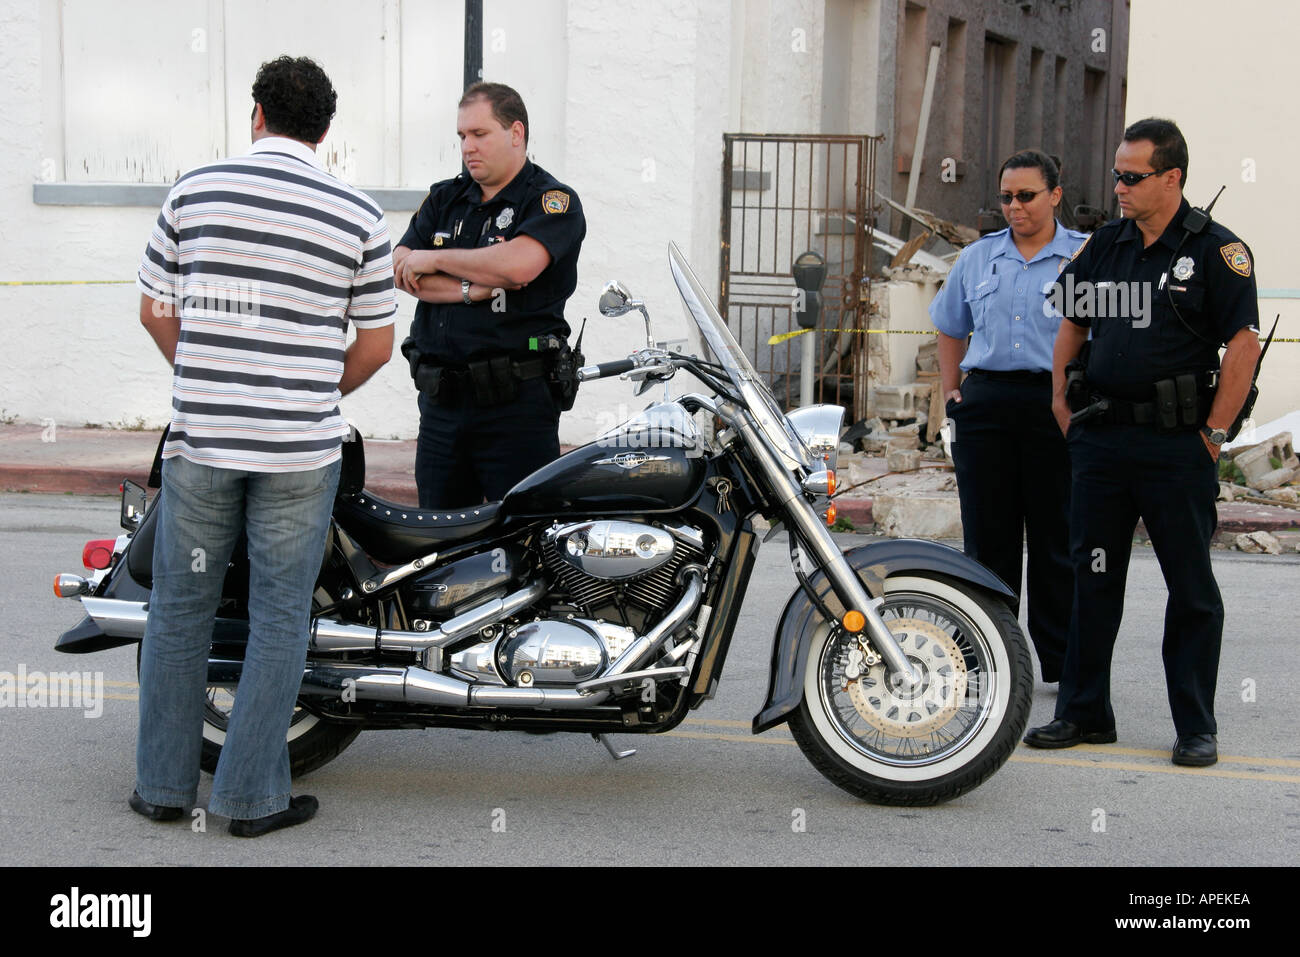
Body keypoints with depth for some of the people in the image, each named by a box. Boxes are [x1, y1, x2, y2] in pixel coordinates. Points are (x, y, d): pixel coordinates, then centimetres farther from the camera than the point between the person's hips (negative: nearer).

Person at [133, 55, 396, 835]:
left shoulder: (194, 192, 0)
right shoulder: (360, 217, -4)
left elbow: (157, 312, 6)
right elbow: (376, 344, 1)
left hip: (200, 439, 2)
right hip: (302, 449, -2)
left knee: (181, 607, 14)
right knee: (280, 616, 7)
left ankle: (164, 783, 21)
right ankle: (253, 796, 11)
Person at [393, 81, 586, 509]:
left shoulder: (554, 201, -2)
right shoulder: (443, 198, 16)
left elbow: (518, 264, -21)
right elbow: (401, 271, 4)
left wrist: (435, 258, -7)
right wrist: (471, 289, -11)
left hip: (516, 402, -6)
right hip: (441, 401, 6)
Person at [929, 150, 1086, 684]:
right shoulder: (977, 258, 14)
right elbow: (950, 328, 25)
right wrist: (951, 392, 14)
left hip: (1056, 406, -3)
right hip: (985, 404, 4)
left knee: (1057, 540, 1)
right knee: (987, 538, 7)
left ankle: (1063, 661, 9)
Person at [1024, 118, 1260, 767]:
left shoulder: (1216, 250, -6)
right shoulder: (1103, 245, 11)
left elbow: (1244, 343, -10)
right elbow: (1071, 324, 21)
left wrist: (1213, 433, -11)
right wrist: (1061, 403, 12)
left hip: (1177, 445, -5)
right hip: (1100, 439, 5)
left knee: (1192, 587, 2)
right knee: (1092, 578, 10)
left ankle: (1196, 727, 10)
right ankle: (1084, 712, 20)